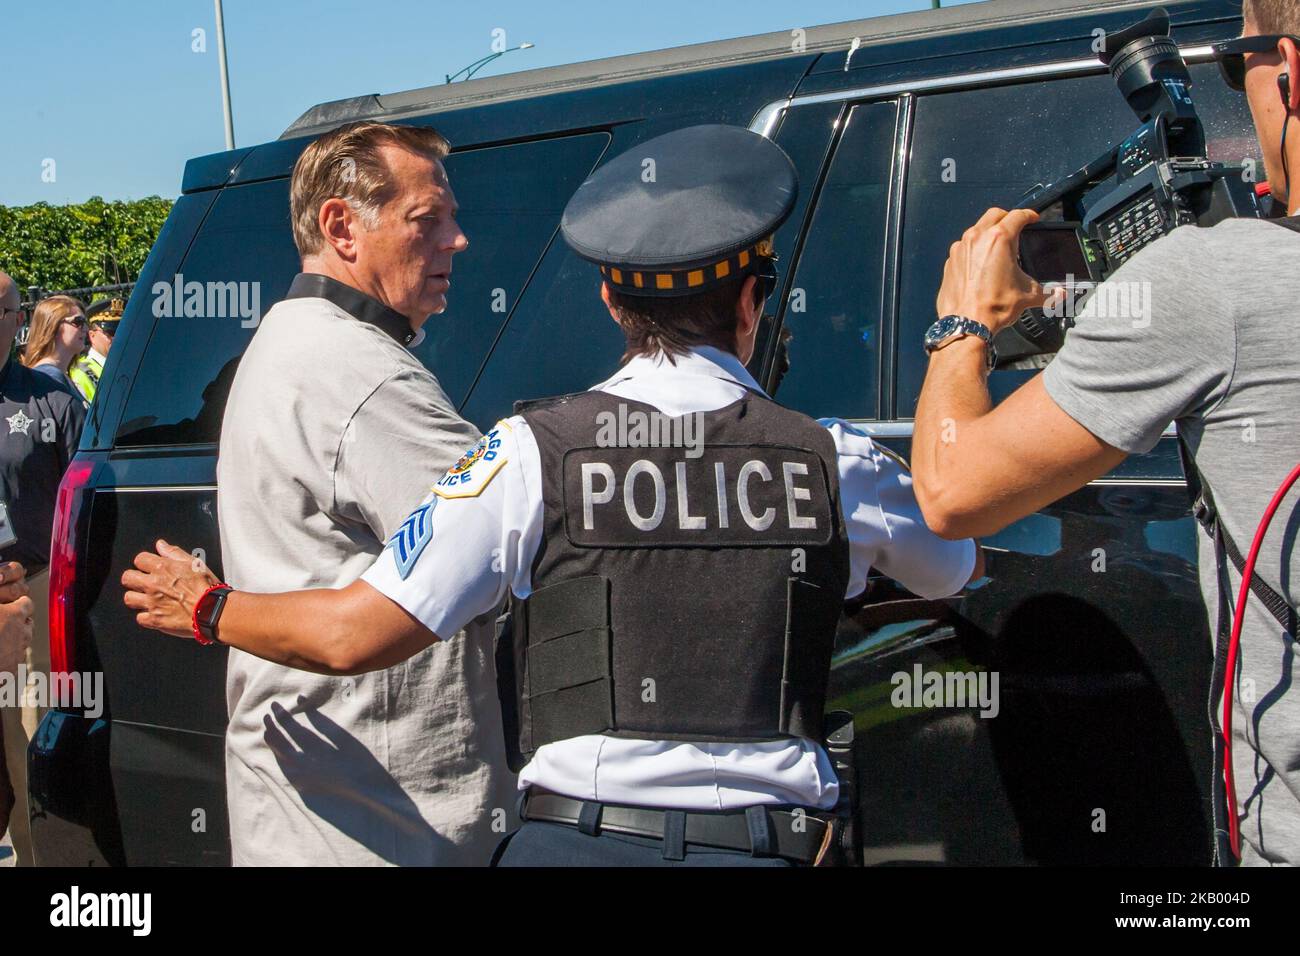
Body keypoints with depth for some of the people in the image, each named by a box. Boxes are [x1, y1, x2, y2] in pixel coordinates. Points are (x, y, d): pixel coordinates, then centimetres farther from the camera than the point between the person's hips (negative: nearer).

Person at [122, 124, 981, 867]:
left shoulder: (536, 451, -5)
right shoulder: (838, 463, 1)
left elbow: (354, 635, -6)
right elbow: (963, 563, 22)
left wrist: (207, 610, 14)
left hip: (576, 840, -1)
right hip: (768, 847, 2)